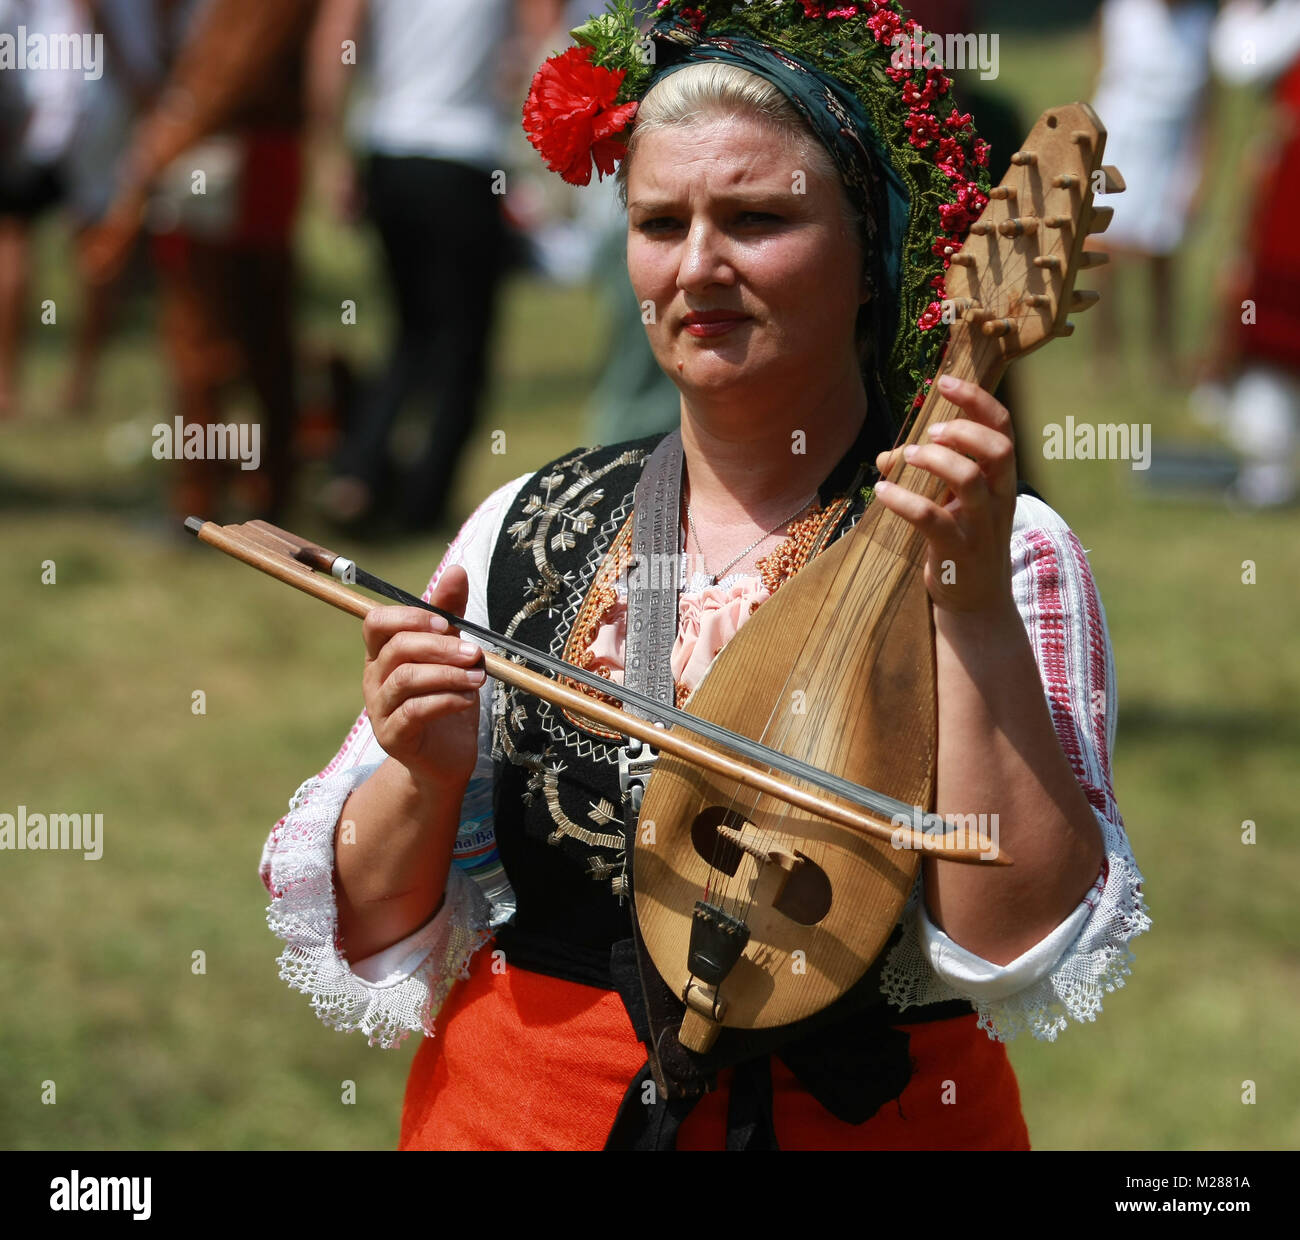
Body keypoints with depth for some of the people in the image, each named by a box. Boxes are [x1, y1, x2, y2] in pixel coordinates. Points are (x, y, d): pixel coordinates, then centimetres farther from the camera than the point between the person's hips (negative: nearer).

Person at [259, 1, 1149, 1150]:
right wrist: (426, 777, -16)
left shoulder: (1002, 557, -8)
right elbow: (365, 937, 2)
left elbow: (1022, 952, -19)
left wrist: (977, 614, -25)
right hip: (514, 1110, 2)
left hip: (861, 1119, -2)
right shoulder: (527, 529, 1)